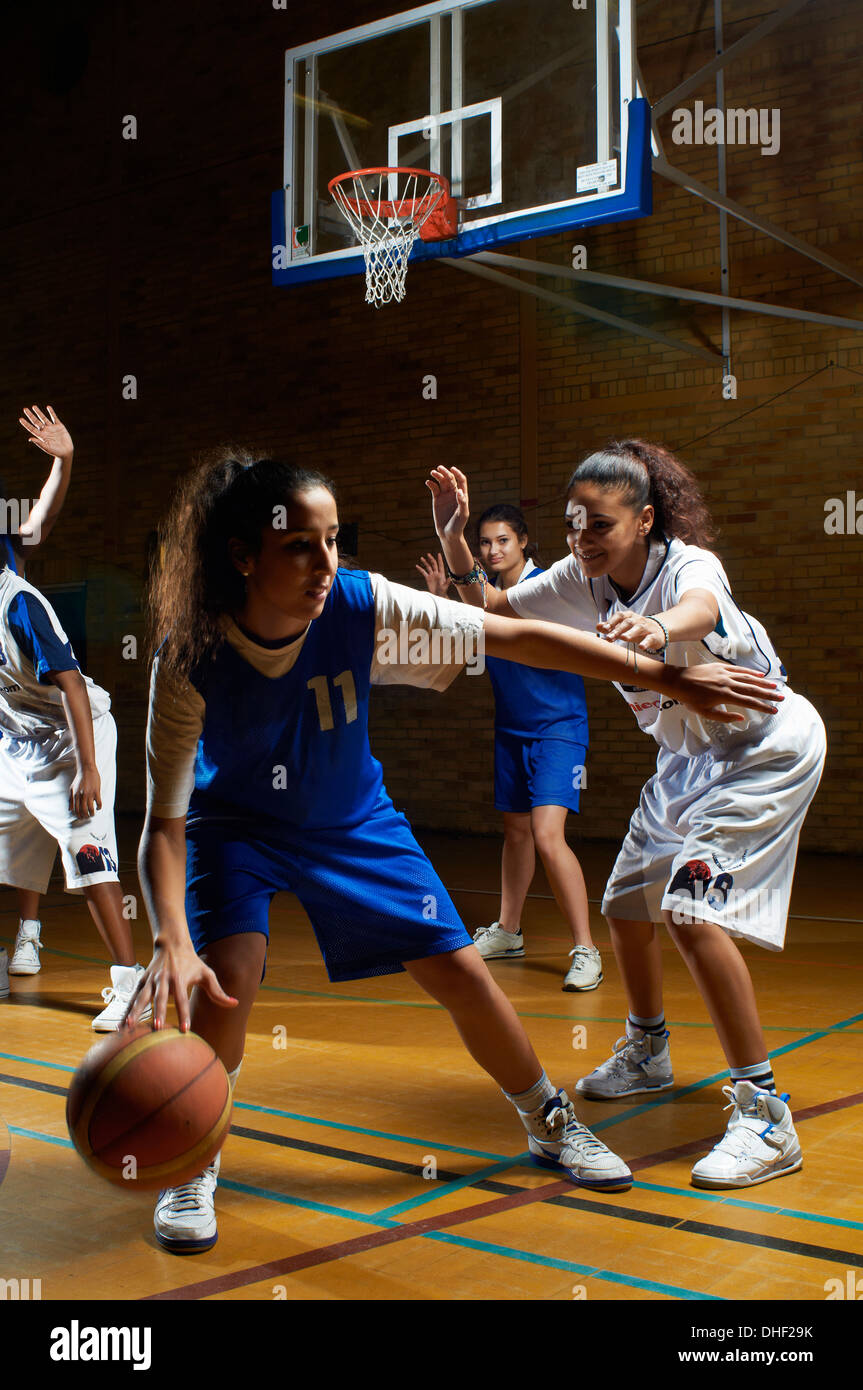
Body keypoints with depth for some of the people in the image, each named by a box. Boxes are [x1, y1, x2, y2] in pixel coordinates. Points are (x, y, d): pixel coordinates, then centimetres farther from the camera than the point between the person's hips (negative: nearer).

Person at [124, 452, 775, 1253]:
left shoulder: (362, 606, -28)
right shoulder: (190, 657, -31)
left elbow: (516, 637, -23)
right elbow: (164, 824, -29)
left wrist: (663, 674, -24)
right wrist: (171, 942, -46)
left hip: (352, 821, 2)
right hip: (238, 827, -2)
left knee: (462, 973, -1)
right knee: (222, 984, -25)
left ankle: (550, 1127, 25)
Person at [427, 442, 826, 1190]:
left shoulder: (688, 564, -29)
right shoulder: (582, 580, -8)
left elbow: (700, 610, -53)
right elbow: (491, 609, -2)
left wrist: (660, 628, -76)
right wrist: (454, 536, -19)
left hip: (767, 748, -8)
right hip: (692, 757, 8)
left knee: (694, 910, -23)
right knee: (628, 903, 14)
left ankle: (766, 1116, -16)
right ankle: (646, 1054, 41)